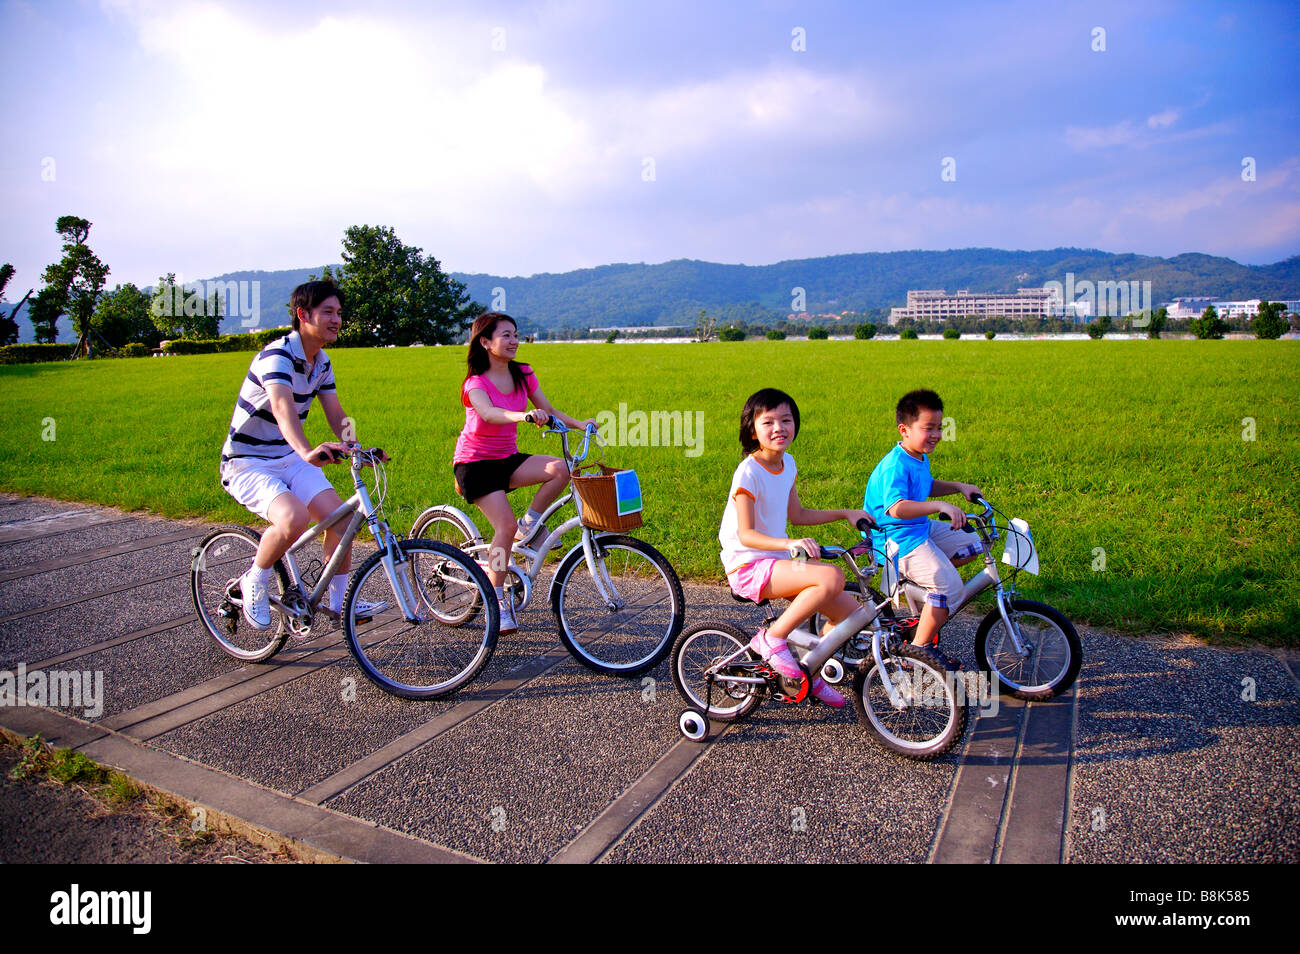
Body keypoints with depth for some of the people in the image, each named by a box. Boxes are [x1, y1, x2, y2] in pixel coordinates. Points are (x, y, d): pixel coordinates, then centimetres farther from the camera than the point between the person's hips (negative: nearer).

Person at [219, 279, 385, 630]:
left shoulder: (321, 362, 5)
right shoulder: (277, 355, -23)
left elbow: (336, 414, 5)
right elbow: (283, 409, -41)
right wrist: (307, 451, -59)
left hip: (289, 459, 8)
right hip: (248, 464, -7)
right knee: (294, 518, -32)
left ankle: (340, 600, 8)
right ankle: (253, 583, -4)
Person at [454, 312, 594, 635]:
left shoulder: (523, 375, 2)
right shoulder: (476, 382, -16)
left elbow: (547, 409, 1)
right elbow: (489, 413, -37)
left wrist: (579, 423, -16)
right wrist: (524, 415, -56)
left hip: (508, 459, 5)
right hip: (475, 462, -5)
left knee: (560, 469, -22)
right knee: (506, 525, -20)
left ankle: (530, 524, -1)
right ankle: (498, 601, -6)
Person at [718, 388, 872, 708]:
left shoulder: (787, 463, 8)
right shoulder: (748, 472, -17)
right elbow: (746, 534, -22)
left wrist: (846, 514, 18)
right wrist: (790, 543, -38)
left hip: (777, 561, 8)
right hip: (748, 565, -8)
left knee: (849, 611, -1)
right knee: (832, 577, -29)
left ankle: (811, 672, 20)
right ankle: (772, 638, -14)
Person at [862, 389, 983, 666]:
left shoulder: (920, 458, 8)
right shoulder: (895, 466, -24)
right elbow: (897, 508, -40)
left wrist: (959, 486, 16)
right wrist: (940, 505, -46)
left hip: (921, 529, 10)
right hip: (898, 539, -10)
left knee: (972, 545, 14)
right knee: (949, 585, -19)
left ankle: (913, 576, 15)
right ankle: (920, 649, -5)